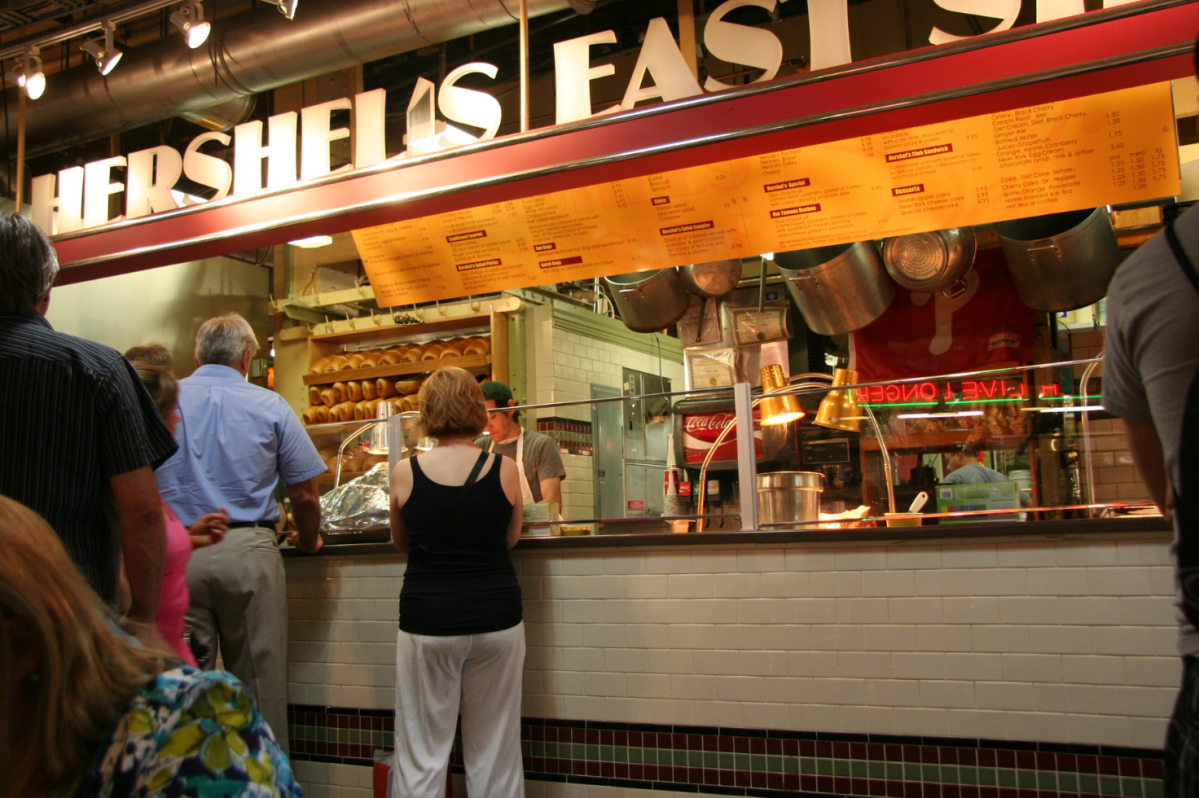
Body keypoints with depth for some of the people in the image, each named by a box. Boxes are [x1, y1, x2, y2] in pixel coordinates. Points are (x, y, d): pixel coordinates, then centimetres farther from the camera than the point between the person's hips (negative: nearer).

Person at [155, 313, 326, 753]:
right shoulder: (270, 406, 3)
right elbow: (304, 494, 4)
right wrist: (309, 541, 22)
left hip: (175, 556, 1)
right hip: (248, 552, -1)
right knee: (258, 680, 8)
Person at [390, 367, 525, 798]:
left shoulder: (405, 472, -4)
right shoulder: (505, 470, -4)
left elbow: (401, 543, 10)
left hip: (427, 620, 0)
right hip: (495, 617, 1)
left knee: (422, 753, 10)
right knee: (493, 751, 12)